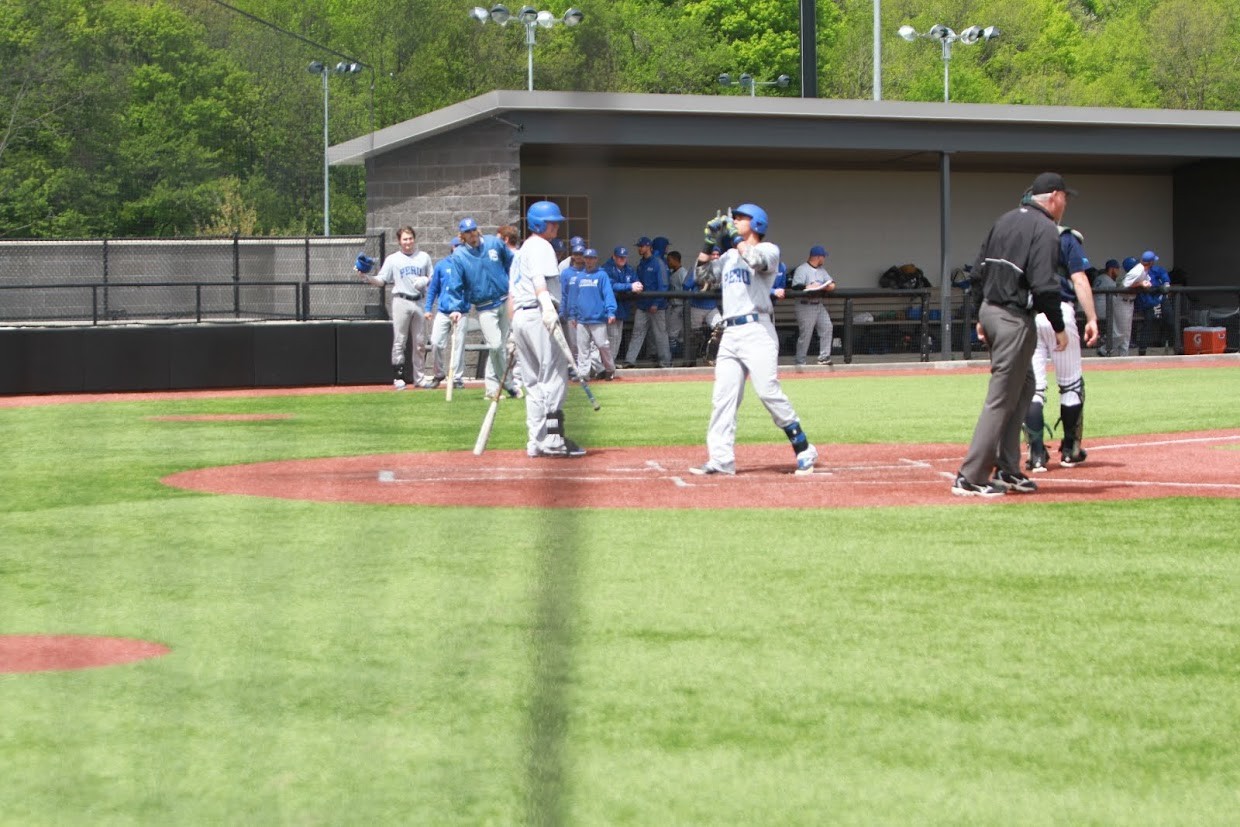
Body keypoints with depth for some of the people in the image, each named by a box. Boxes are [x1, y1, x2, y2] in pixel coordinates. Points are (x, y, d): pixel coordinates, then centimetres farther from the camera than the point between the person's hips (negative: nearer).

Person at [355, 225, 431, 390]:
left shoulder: (424, 257, 12)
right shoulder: (392, 259, 4)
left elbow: (432, 278, 18)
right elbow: (381, 281, 0)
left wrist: (425, 280, -4)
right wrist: (366, 276, -17)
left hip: (418, 302, 3)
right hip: (401, 302, -3)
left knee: (419, 342, 6)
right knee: (399, 341, -5)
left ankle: (418, 378, 13)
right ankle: (398, 377, -3)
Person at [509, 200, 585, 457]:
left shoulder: (522, 250, 25)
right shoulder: (540, 246, -4)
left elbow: (512, 293, 24)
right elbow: (539, 278, -23)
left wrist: (514, 328, 24)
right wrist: (547, 306, -39)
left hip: (519, 316, 10)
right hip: (537, 314, -10)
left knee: (533, 382, 10)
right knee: (554, 374, -11)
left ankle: (536, 442, 8)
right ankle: (553, 439, -17)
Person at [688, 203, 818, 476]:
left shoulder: (768, 249, 3)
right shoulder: (729, 256, 24)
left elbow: (757, 260, -19)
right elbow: (703, 275, 20)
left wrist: (734, 237, -9)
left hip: (756, 329, -7)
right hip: (729, 333, 7)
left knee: (769, 391, -14)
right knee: (723, 397, -1)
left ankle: (804, 451, -6)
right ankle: (721, 459, -3)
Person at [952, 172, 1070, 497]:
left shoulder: (1005, 220, 14)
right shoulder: (1045, 229, -12)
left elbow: (978, 272, 16)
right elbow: (1044, 285, -21)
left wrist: (980, 316, 21)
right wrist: (1059, 327, -12)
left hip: (990, 312, 9)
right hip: (1015, 320, -9)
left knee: (1024, 387, 20)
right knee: (1001, 400, -7)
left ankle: (1007, 470, 20)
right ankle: (970, 478, -9)